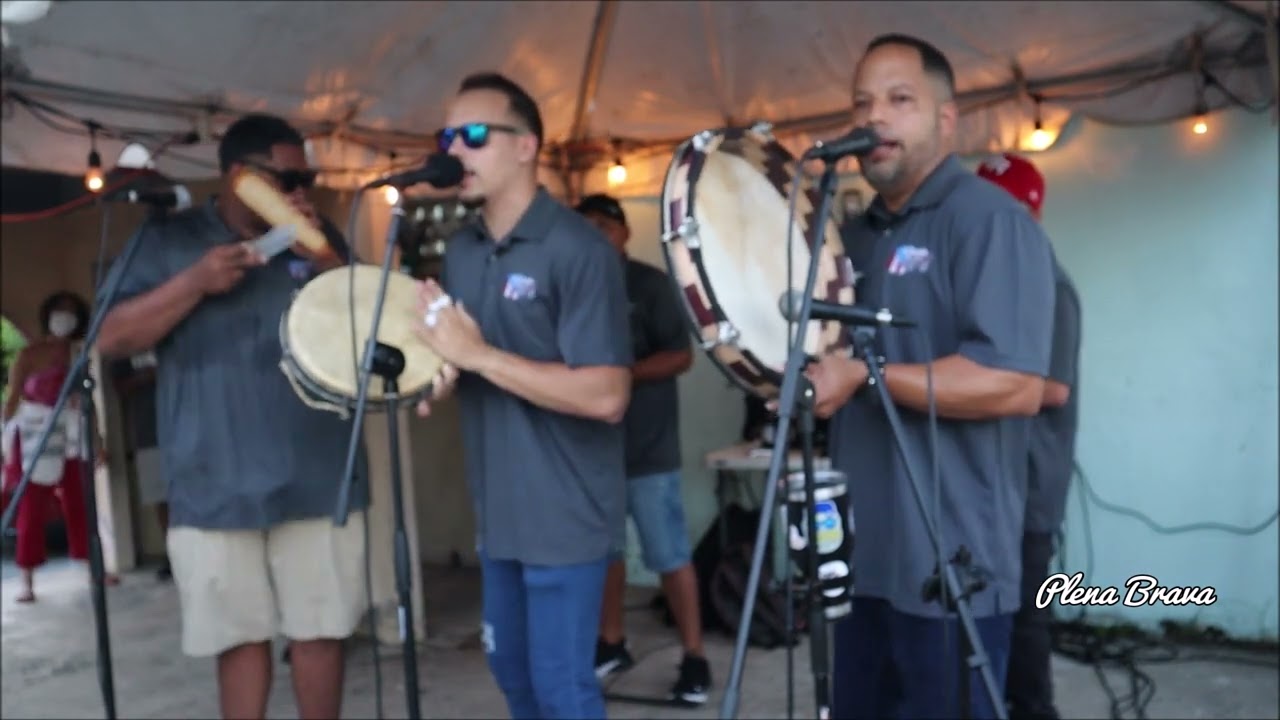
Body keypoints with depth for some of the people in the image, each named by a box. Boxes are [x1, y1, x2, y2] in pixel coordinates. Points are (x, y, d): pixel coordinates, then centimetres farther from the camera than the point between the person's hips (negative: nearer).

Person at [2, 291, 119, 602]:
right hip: (35, 438, -4)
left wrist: (97, 440, 9)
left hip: (69, 439, 4)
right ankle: (27, 582, 4)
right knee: (32, 510, -2)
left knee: (79, 506, 6)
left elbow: (86, 402, 12)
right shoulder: (29, 355, -3)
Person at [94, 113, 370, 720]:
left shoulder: (319, 236, 11)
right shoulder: (166, 240, 5)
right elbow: (110, 339, -1)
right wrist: (195, 283, -13)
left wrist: (323, 256, -8)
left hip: (318, 478, 2)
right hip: (216, 485, -1)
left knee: (320, 629, 7)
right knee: (239, 636, 8)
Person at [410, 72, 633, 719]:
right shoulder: (460, 251, 8)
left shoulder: (578, 249, -17)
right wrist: (432, 380, -6)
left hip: (564, 511, -7)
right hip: (497, 508, 8)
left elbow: (605, 395, -24)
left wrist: (478, 356, -23)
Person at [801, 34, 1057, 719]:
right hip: (863, 555, 8)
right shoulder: (859, 233, 14)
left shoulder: (990, 219, -13)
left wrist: (865, 376, -21)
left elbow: (1014, 384, -25)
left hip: (949, 565, -8)